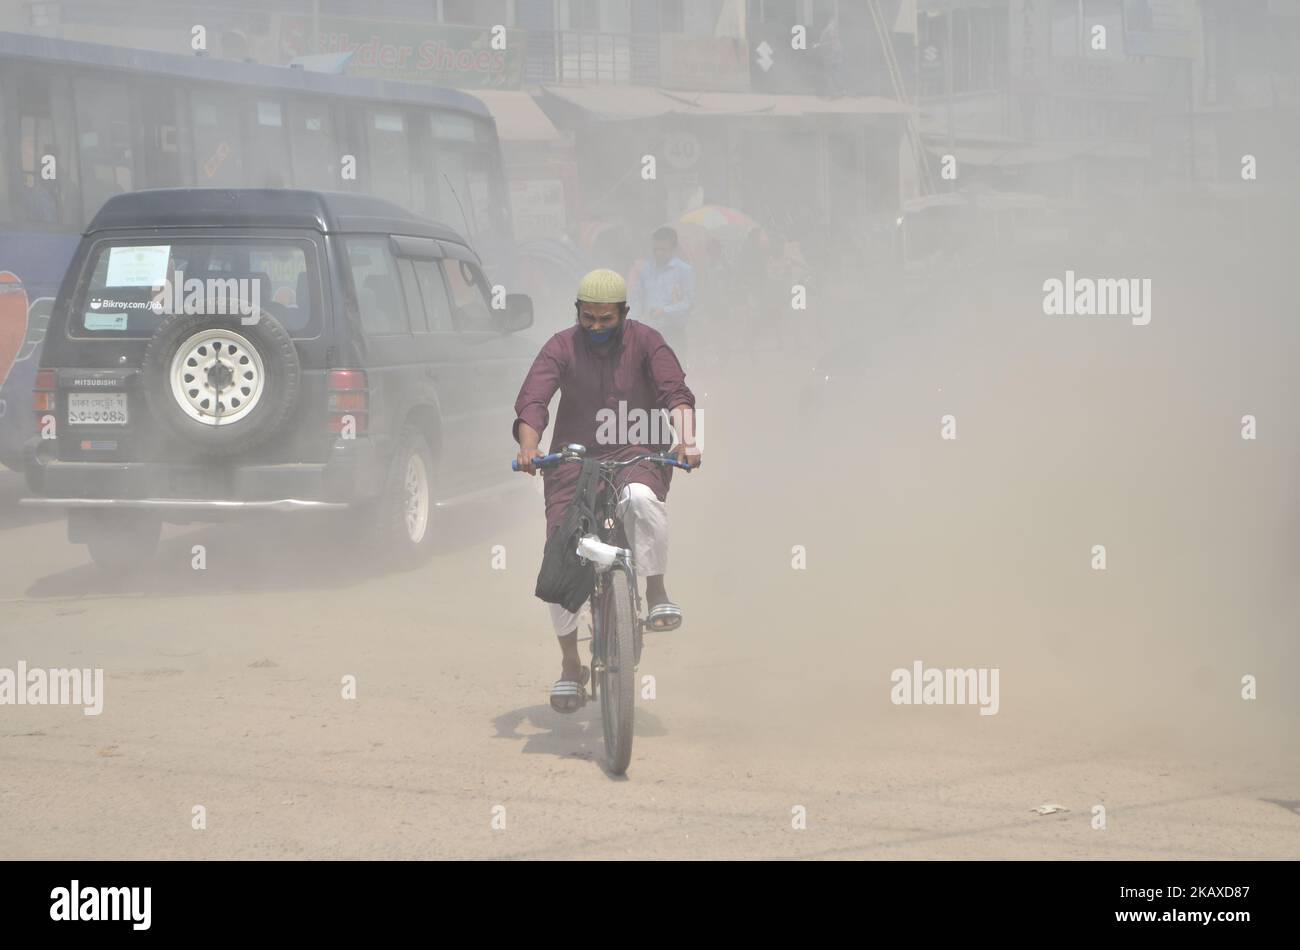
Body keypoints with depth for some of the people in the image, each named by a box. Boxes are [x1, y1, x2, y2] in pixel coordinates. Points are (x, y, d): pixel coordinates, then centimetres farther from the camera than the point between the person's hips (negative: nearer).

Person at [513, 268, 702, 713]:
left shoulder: (645, 342, -1)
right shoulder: (562, 347, 0)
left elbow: (675, 391, -13)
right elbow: (533, 400, -12)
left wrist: (685, 437, -33)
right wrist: (528, 445, -32)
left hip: (635, 455, -1)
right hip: (574, 460, 2)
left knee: (642, 498, -38)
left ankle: (657, 593, -20)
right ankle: (570, 667, 9)